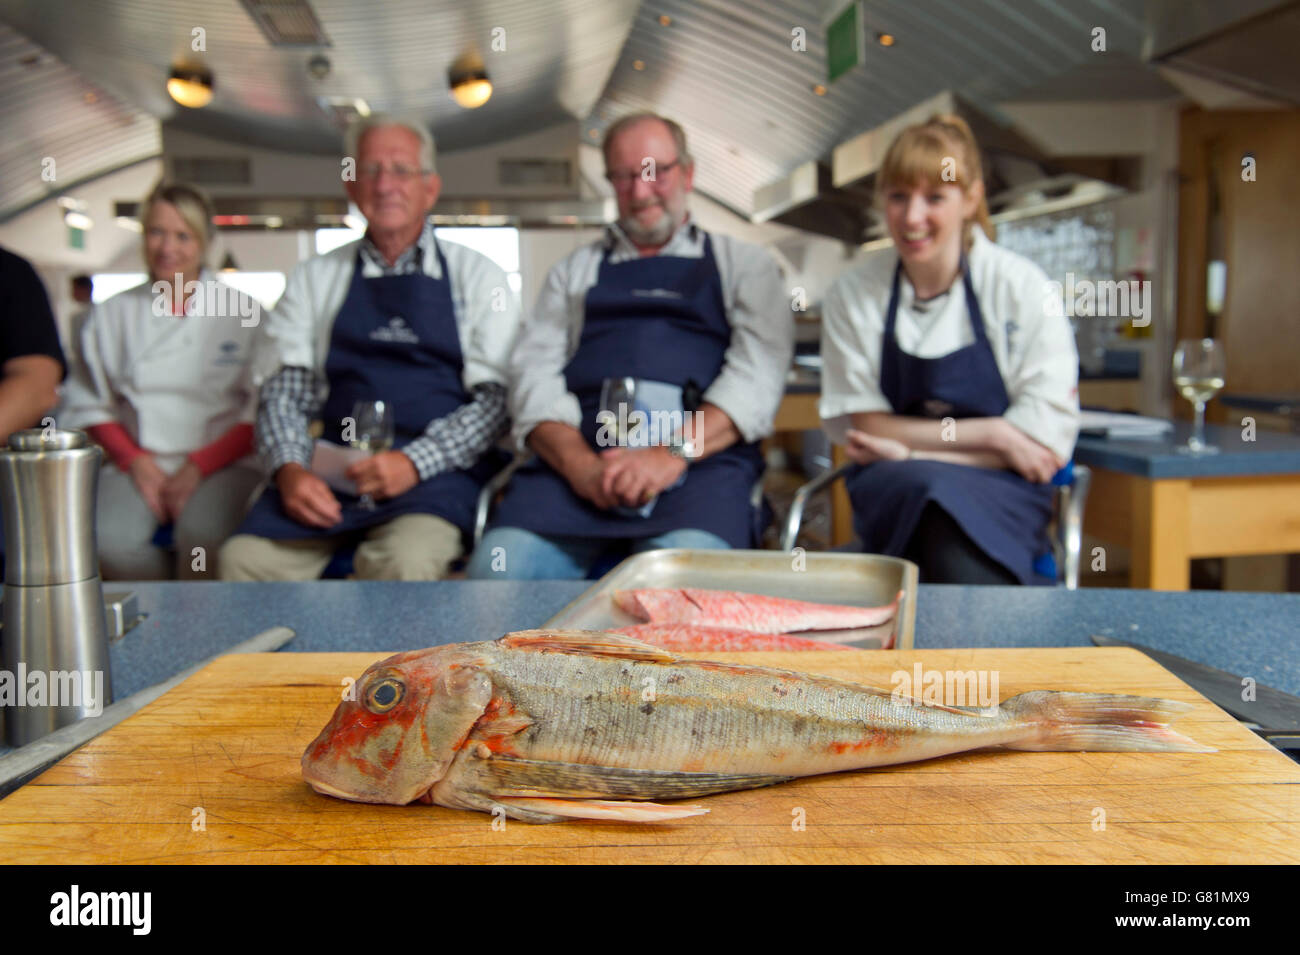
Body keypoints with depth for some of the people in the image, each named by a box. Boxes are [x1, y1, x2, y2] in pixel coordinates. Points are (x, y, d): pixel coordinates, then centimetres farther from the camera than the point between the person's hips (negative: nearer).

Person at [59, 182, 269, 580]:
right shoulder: (112, 315, 13)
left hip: (222, 465, -2)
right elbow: (91, 405, 13)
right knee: (112, 538, -29)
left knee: (203, 534, -34)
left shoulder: (243, 312, 5)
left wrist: (200, 466, -10)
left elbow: (262, 413, 0)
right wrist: (136, 462, -3)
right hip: (139, 464, 2)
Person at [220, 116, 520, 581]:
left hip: (437, 472, -2)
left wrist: (414, 462, -13)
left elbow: (498, 397, 1)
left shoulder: (476, 276, 10)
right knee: (245, 558, -24)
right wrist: (290, 468, -9)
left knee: (405, 560, -34)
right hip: (332, 471, 3)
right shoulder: (315, 279, 18)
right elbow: (285, 391, 12)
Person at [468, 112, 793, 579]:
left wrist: (675, 453, -14)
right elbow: (534, 373, 12)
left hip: (703, 455, -2)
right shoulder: (576, 270, 27)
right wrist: (579, 463, -9)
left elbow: (759, 370, 3)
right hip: (578, 455, 3)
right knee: (498, 567, -26)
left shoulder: (742, 263, 21)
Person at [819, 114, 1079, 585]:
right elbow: (861, 428, 0)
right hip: (890, 492, 1)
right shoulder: (851, 295, 2)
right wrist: (986, 433, -10)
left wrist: (909, 450, -11)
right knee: (922, 486, -34)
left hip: (1001, 495, -1)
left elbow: (1048, 440, -6)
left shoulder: (1022, 287, -2)